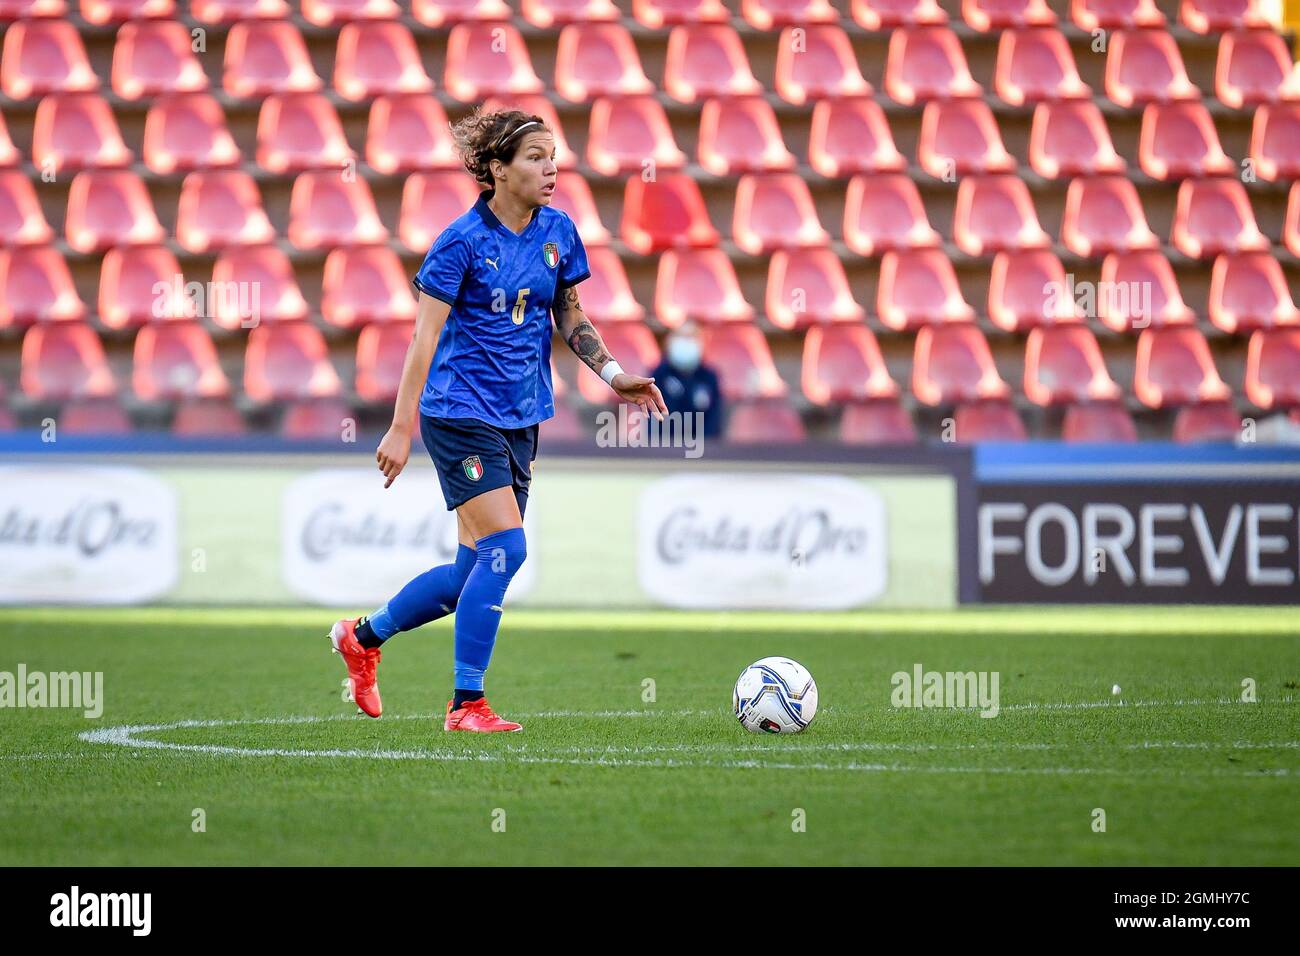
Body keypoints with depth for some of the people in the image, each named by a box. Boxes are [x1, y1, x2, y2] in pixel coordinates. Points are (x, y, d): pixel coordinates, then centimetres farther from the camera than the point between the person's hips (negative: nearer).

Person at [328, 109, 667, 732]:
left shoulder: (557, 232, 5)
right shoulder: (462, 241, -12)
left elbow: (570, 317, 16)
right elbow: (425, 336, -11)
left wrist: (613, 374, 1)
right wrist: (402, 427, -14)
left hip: (520, 417, 7)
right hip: (461, 411, -7)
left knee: (475, 569, 8)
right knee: (504, 548, -16)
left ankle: (363, 636, 30)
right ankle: (466, 705, -8)